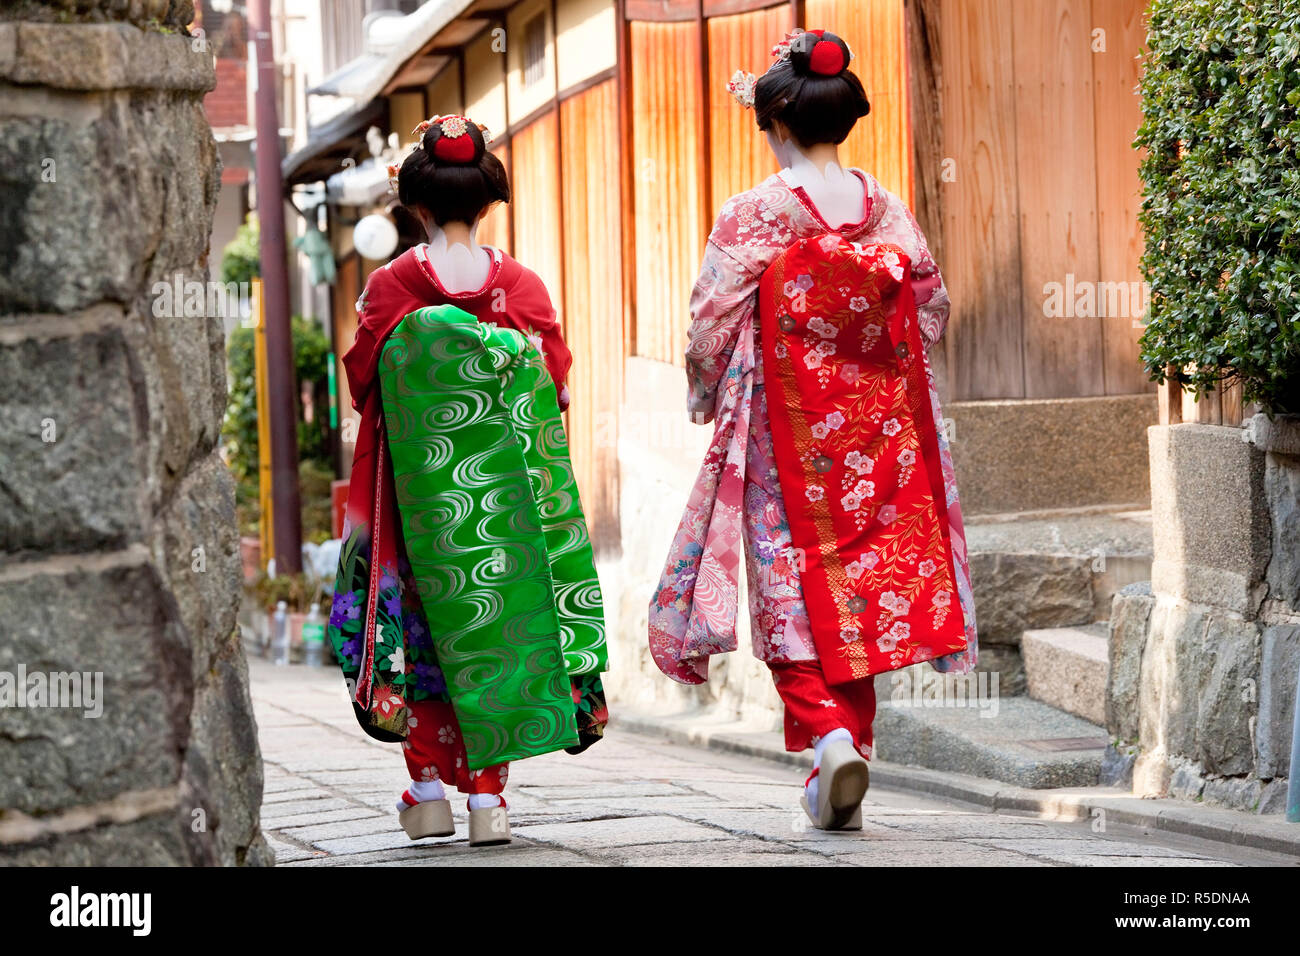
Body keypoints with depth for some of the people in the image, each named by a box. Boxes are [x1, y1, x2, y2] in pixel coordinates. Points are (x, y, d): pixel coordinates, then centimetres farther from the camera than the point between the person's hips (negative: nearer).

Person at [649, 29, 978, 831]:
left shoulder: (753, 216, -11)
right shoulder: (888, 209, 2)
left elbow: (711, 324, -9)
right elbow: (933, 308, 10)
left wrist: (705, 396, 9)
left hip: (787, 432, -4)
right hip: (880, 433, 4)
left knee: (793, 593, 3)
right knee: (867, 582, 11)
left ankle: (828, 733, -17)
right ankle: (852, 749, 13)